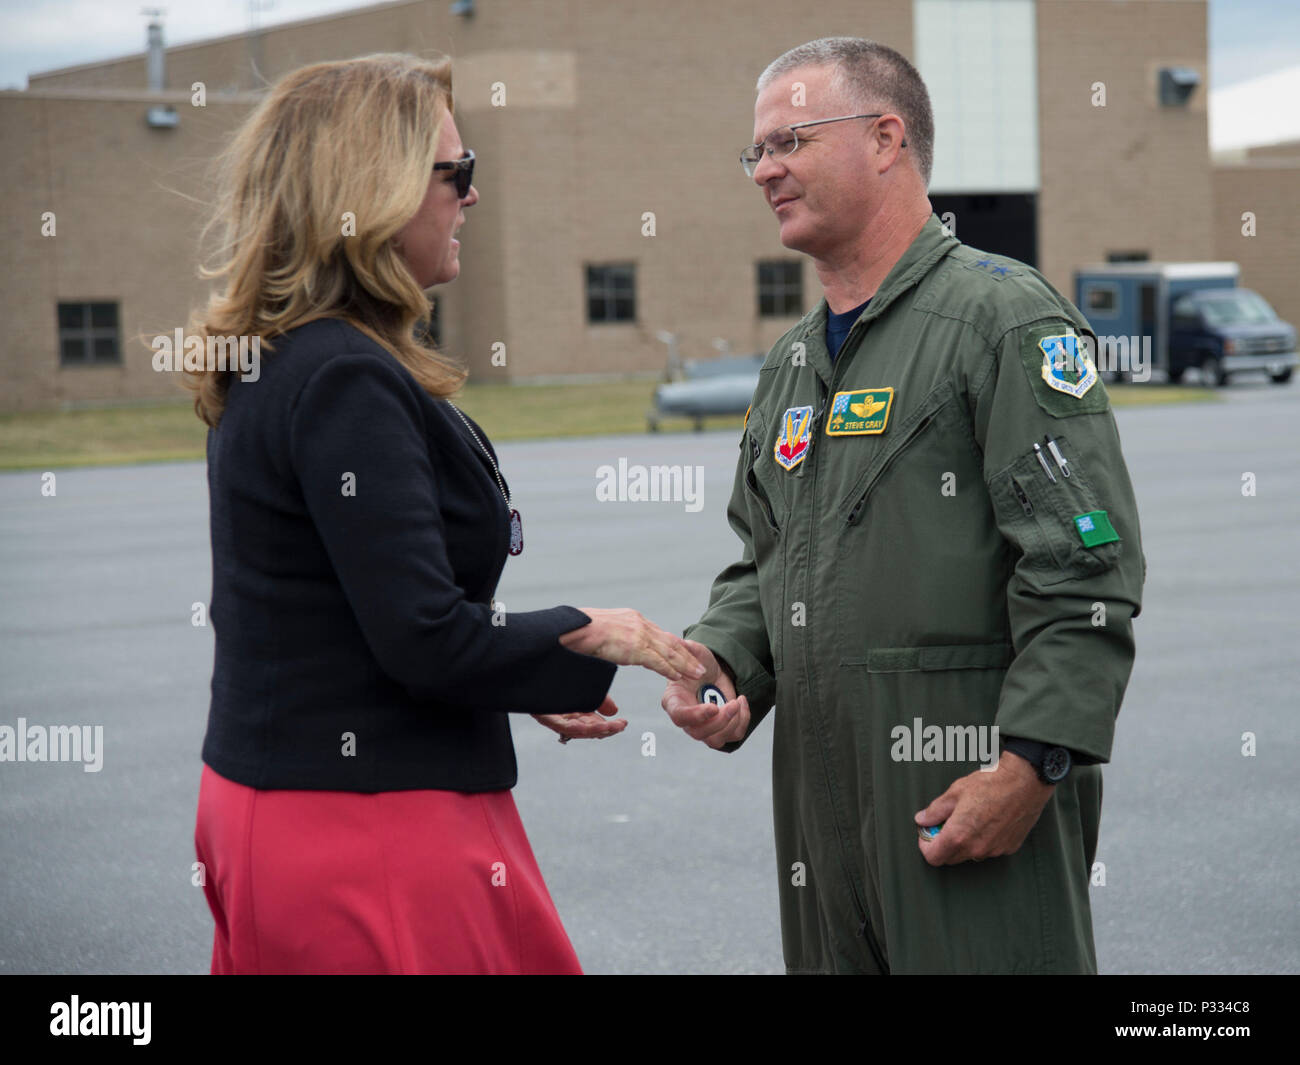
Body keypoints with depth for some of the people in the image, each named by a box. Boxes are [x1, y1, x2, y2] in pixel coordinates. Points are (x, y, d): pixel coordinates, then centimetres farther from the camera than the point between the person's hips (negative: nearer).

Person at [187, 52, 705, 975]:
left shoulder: (279, 370, 11)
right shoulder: (346, 382, -20)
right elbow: (424, 639, -23)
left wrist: (534, 682, 13)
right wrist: (590, 637, -8)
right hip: (372, 834, -10)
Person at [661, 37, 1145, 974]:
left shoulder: (1003, 315, -8)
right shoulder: (794, 361, 18)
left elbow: (1087, 570, -15)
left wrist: (1030, 765, -20)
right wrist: (720, 660, 4)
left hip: (974, 788, -8)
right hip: (820, 792, 8)